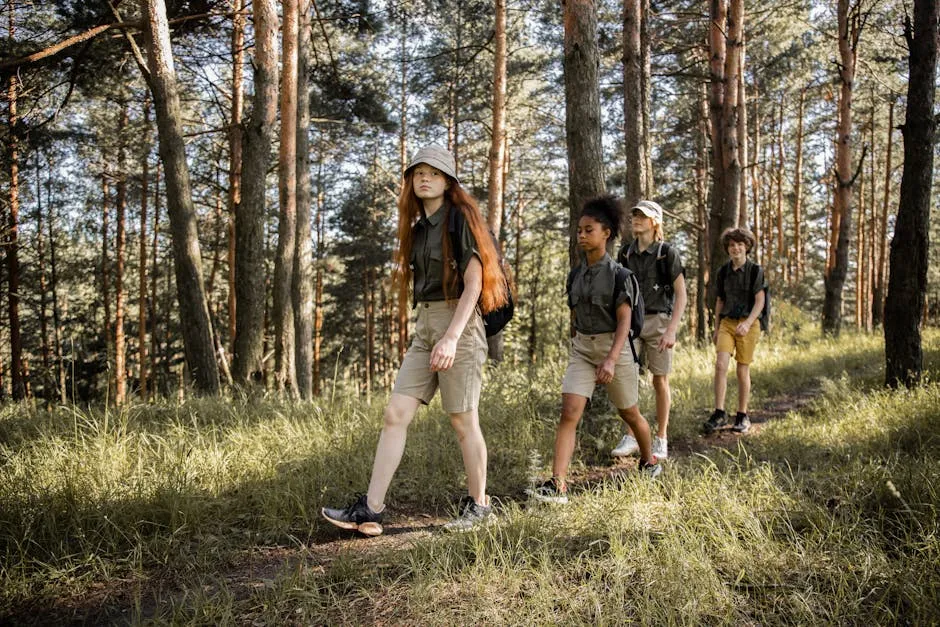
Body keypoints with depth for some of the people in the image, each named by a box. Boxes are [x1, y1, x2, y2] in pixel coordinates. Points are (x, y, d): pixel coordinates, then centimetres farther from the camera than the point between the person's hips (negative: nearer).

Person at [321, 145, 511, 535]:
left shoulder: (460, 218, -6)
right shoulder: (419, 227, 16)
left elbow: (474, 282, -14)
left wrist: (451, 338, -22)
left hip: (458, 325, -7)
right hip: (424, 327, 8)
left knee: (462, 421, 1)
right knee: (395, 414, 0)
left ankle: (478, 506, 18)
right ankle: (371, 510, 2)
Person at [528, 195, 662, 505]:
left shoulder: (619, 274, -11)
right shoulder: (575, 275, 6)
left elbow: (624, 321, -17)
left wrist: (611, 360, -29)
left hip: (615, 347, -4)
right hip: (581, 348, 4)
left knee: (629, 414, 16)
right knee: (569, 412, -13)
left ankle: (648, 460, 44)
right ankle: (557, 485, -18)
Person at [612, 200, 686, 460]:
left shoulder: (667, 252, -7)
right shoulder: (625, 252, 6)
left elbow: (682, 295, -7)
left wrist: (671, 330, -15)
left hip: (658, 321, -3)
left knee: (660, 381, 4)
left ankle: (661, 439, 15)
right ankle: (631, 437, 4)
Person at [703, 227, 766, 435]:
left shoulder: (755, 271, -3)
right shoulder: (723, 271, 9)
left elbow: (760, 301, -8)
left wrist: (747, 323, -23)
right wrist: (717, 328, 17)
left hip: (748, 323, -3)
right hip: (726, 322, 3)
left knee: (743, 371, 2)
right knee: (720, 365, -13)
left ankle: (742, 416, 14)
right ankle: (719, 413, -8)